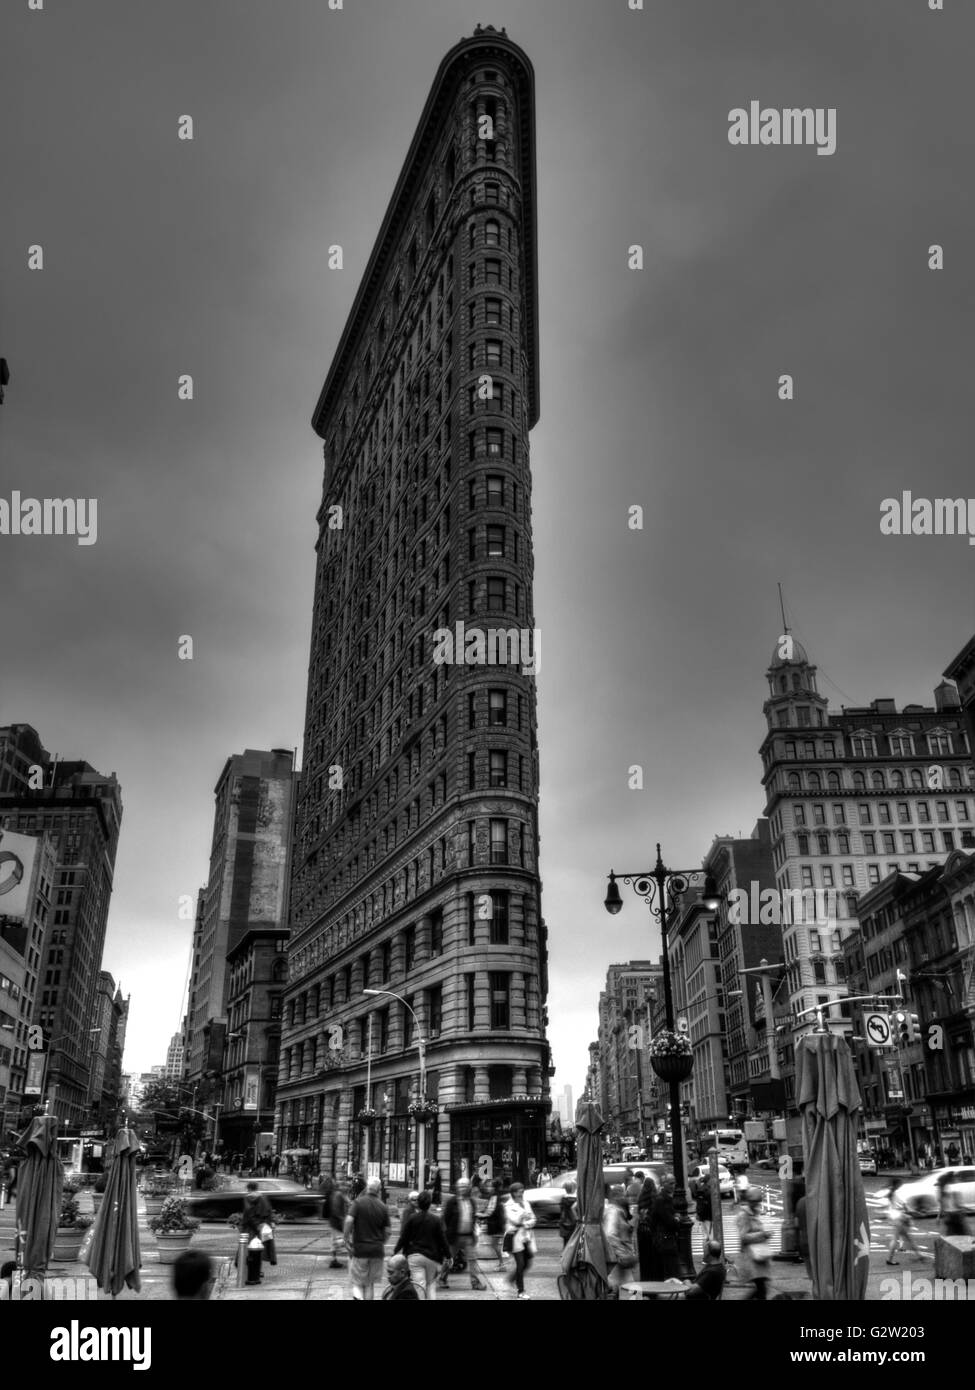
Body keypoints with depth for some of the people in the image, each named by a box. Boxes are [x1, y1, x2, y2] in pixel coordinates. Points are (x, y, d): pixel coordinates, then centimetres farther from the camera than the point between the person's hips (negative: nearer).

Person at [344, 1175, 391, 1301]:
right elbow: (387, 1231, 3)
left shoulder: (358, 1202, -7)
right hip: (377, 1250, 3)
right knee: (369, 1284, 18)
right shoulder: (383, 1207, 2)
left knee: (357, 1283, 6)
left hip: (359, 1248, -3)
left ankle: (358, 1298, -19)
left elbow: (349, 1221, -20)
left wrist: (347, 1239, -9)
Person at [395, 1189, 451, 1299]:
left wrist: (396, 1253, 8)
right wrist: (447, 1256, 9)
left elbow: (403, 1238, -2)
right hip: (432, 1257, 1)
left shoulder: (411, 1219, -3)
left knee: (419, 1286, 0)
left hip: (414, 1256, -1)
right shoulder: (436, 1220, -2)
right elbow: (443, 1239, 1)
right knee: (431, 1284, 17)